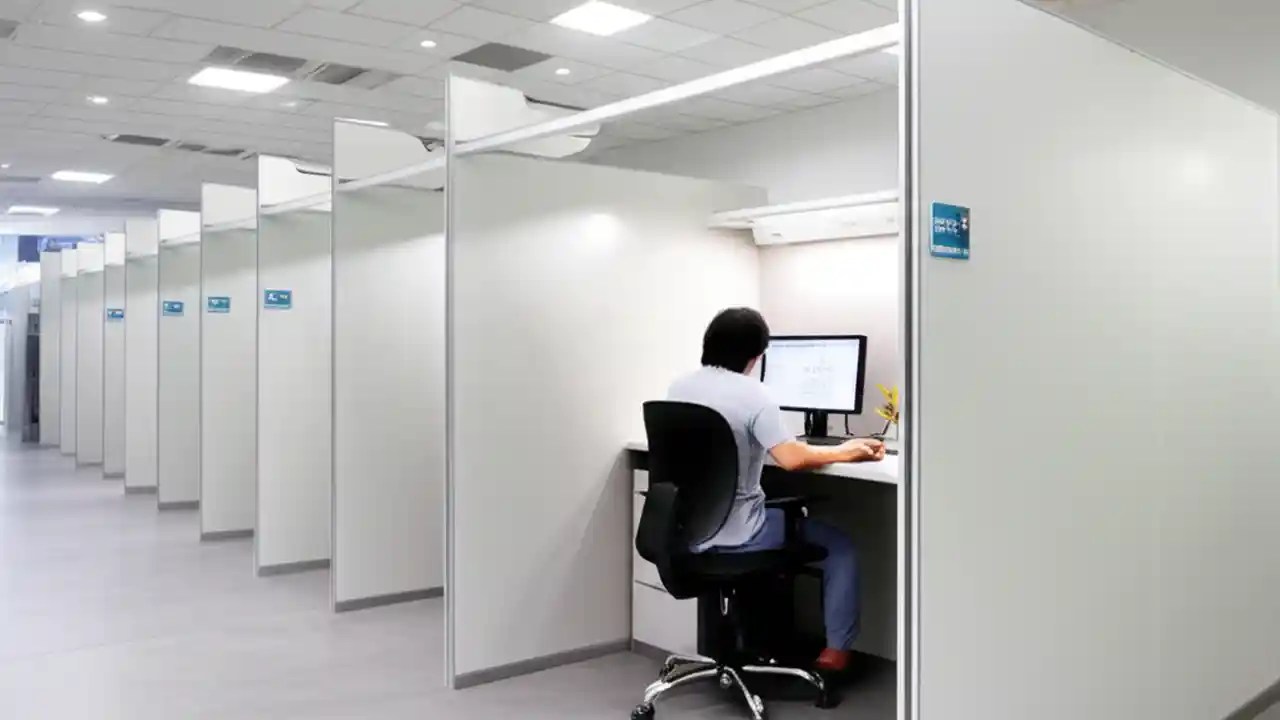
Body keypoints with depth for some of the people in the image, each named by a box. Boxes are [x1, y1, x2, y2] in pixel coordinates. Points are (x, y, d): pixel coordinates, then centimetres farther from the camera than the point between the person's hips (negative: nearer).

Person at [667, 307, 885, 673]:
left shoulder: (678, 388, 3)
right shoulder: (751, 394, -17)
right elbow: (791, 459, -25)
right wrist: (843, 453, -9)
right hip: (736, 538, -7)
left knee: (784, 516, 36)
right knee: (839, 543, 14)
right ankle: (836, 650, 17)